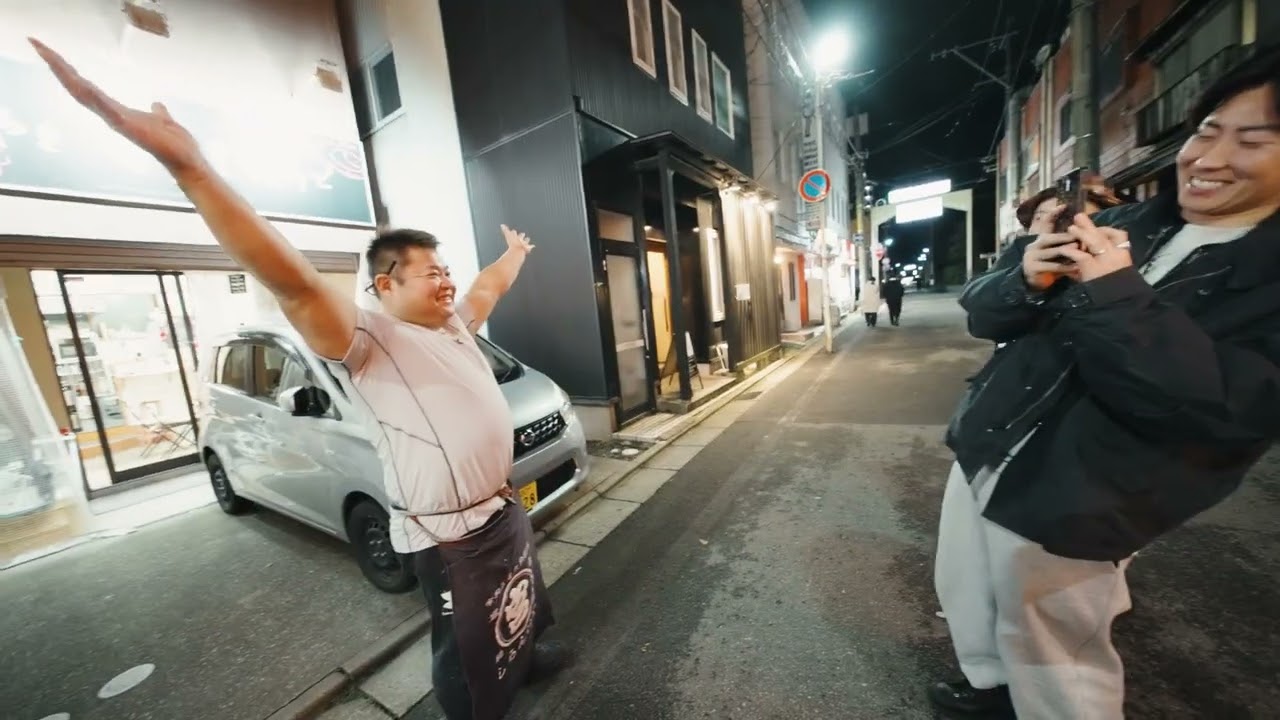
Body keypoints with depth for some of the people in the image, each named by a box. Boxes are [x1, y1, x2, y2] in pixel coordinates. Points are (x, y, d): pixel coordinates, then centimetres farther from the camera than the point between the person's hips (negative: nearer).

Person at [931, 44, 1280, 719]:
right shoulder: (1119, 227, 5)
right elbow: (982, 313, 1)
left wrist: (1117, 295, -27)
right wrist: (1025, 279, -20)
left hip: (1067, 508, -5)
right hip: (985, 457, 6)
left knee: (1049, 657, 16)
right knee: (964, 592, 26)